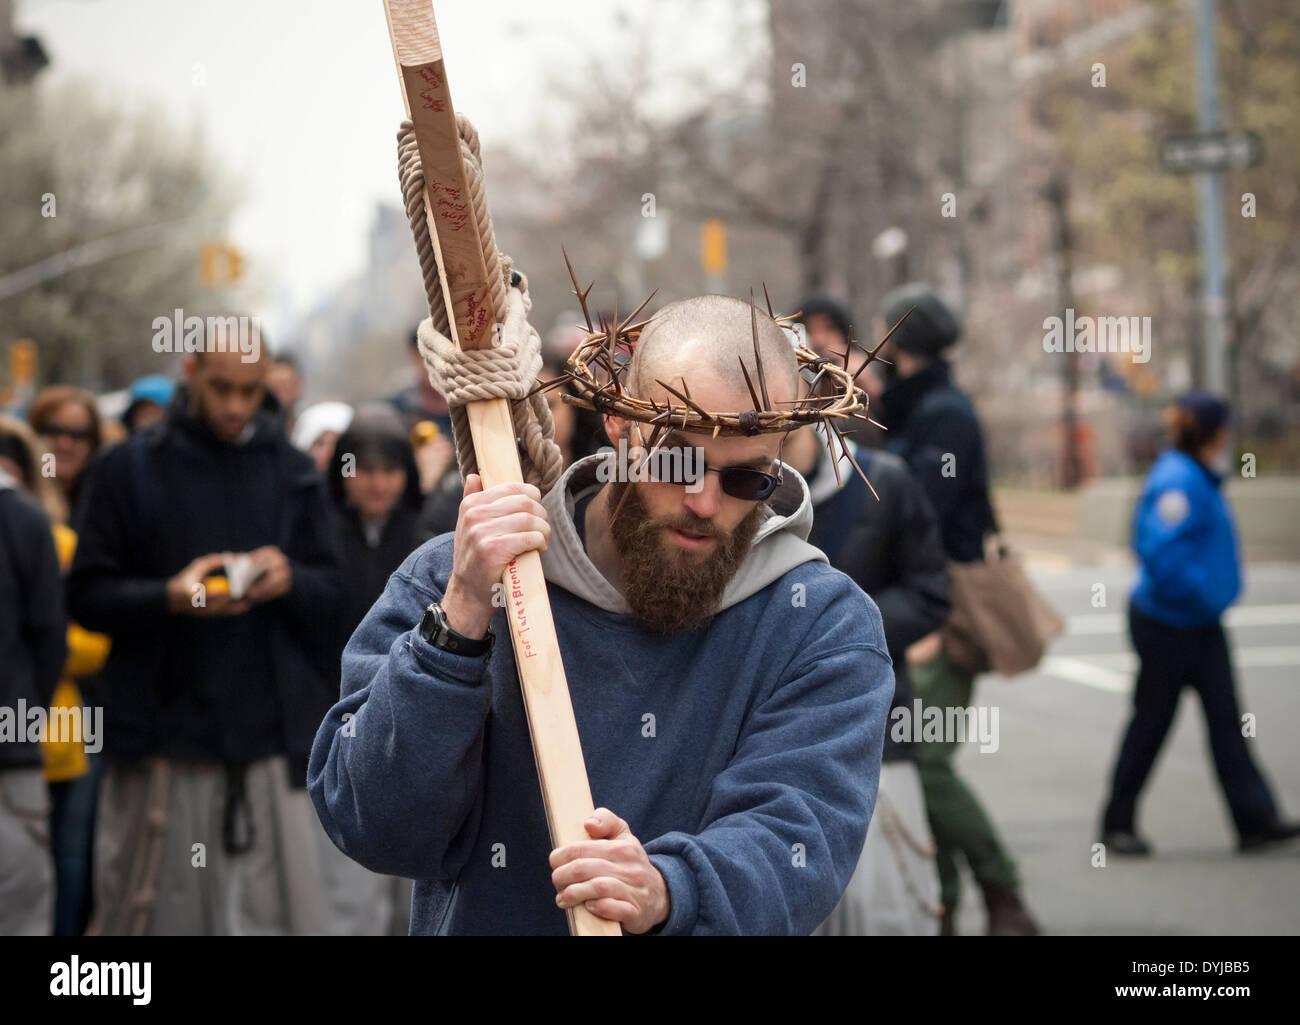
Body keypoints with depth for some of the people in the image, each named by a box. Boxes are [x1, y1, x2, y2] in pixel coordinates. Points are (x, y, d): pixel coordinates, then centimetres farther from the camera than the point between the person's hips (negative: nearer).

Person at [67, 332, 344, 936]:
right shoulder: (129, 471, 4)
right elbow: (86, 595, 1)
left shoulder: (292, 472, 12)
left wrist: (292, 581, -11)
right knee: (156, 909, 0)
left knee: (279, 909, -2)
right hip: (163, 740, -2)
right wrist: (168, 597, -16)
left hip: (271, 737, 2)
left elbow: (332, 591, 11)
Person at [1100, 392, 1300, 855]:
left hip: (1202, 625, 9)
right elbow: (1162, 555, -30)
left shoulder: (1198, 479, 10)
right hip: (1167, 625, -9)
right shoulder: (1177, 483, -22)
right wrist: (1201, 592, -21)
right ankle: (1117, 825, 16)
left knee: (1226, 719, 4)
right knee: (1151, 721, 3)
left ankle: (1255, 819, 3)